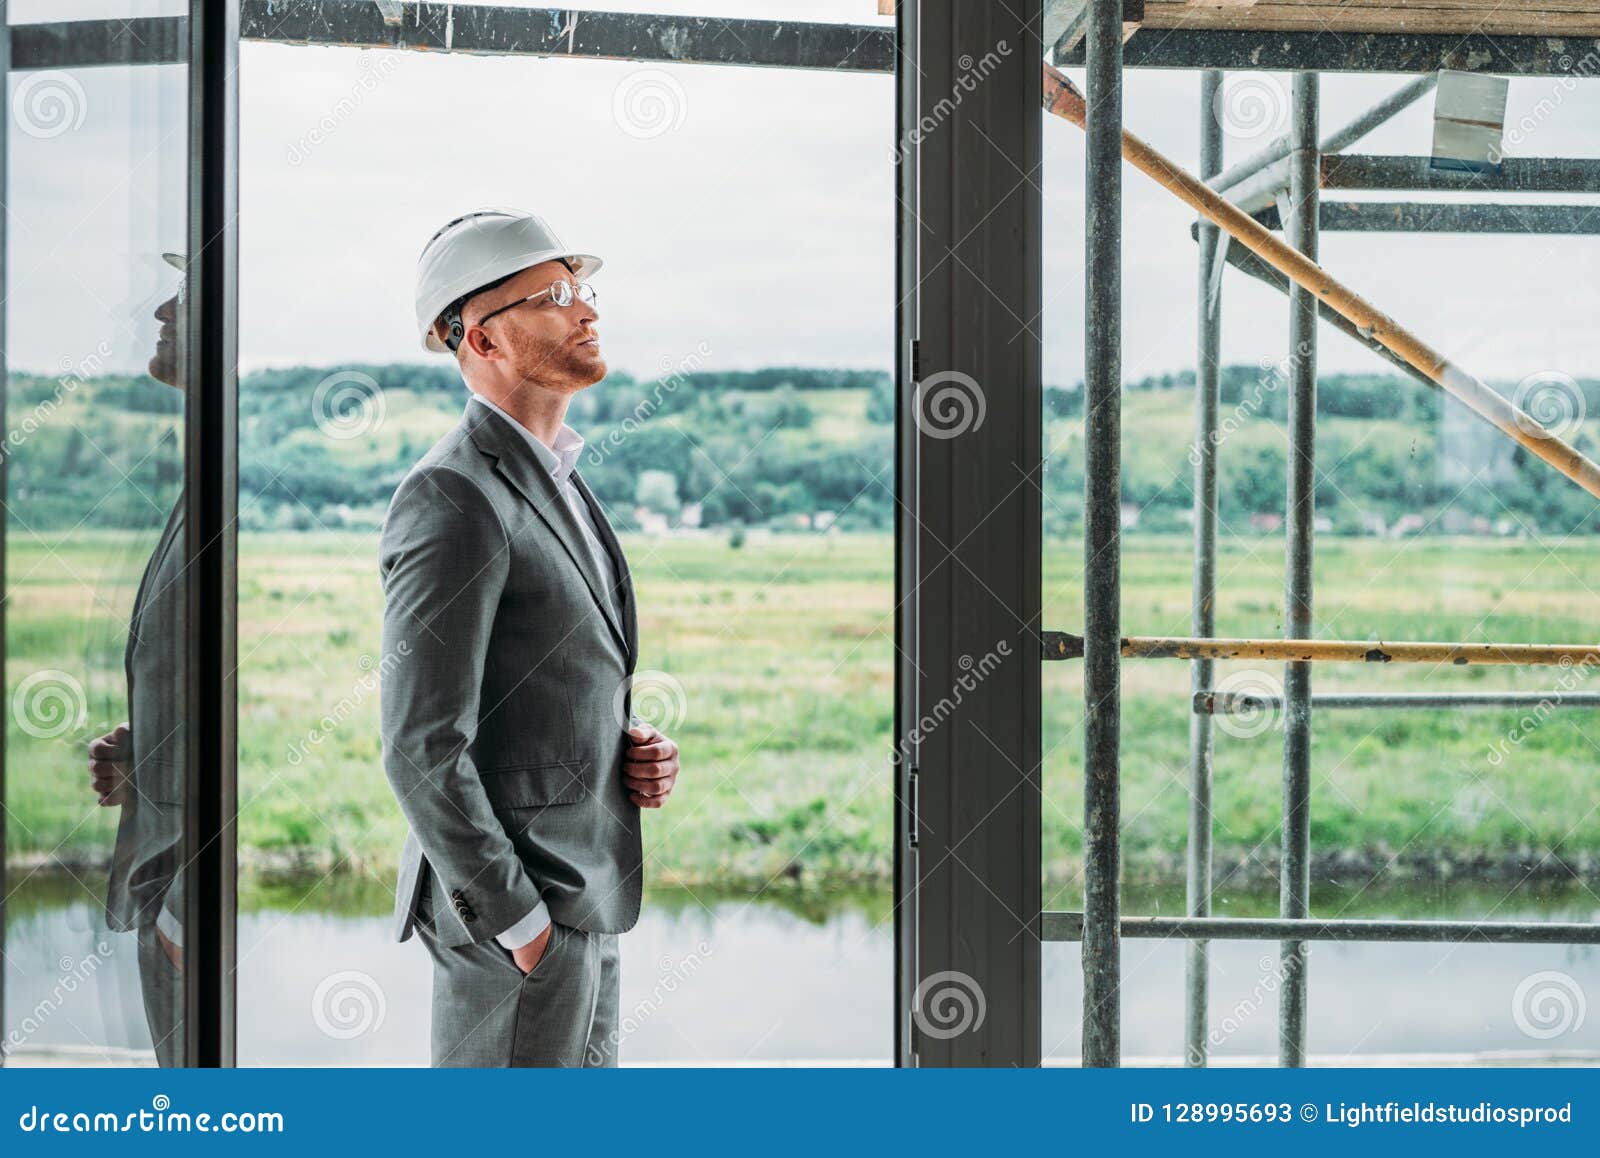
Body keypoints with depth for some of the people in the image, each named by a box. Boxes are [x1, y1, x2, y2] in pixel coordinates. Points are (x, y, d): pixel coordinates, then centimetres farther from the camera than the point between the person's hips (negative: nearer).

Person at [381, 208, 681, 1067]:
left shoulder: (551, 479, 14)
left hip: (583, 895, 9)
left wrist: (633, 751, 5)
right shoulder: (453, 497, -17)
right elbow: (420, 747, -20)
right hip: (512, 908, -9)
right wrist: (519, 920, -18)